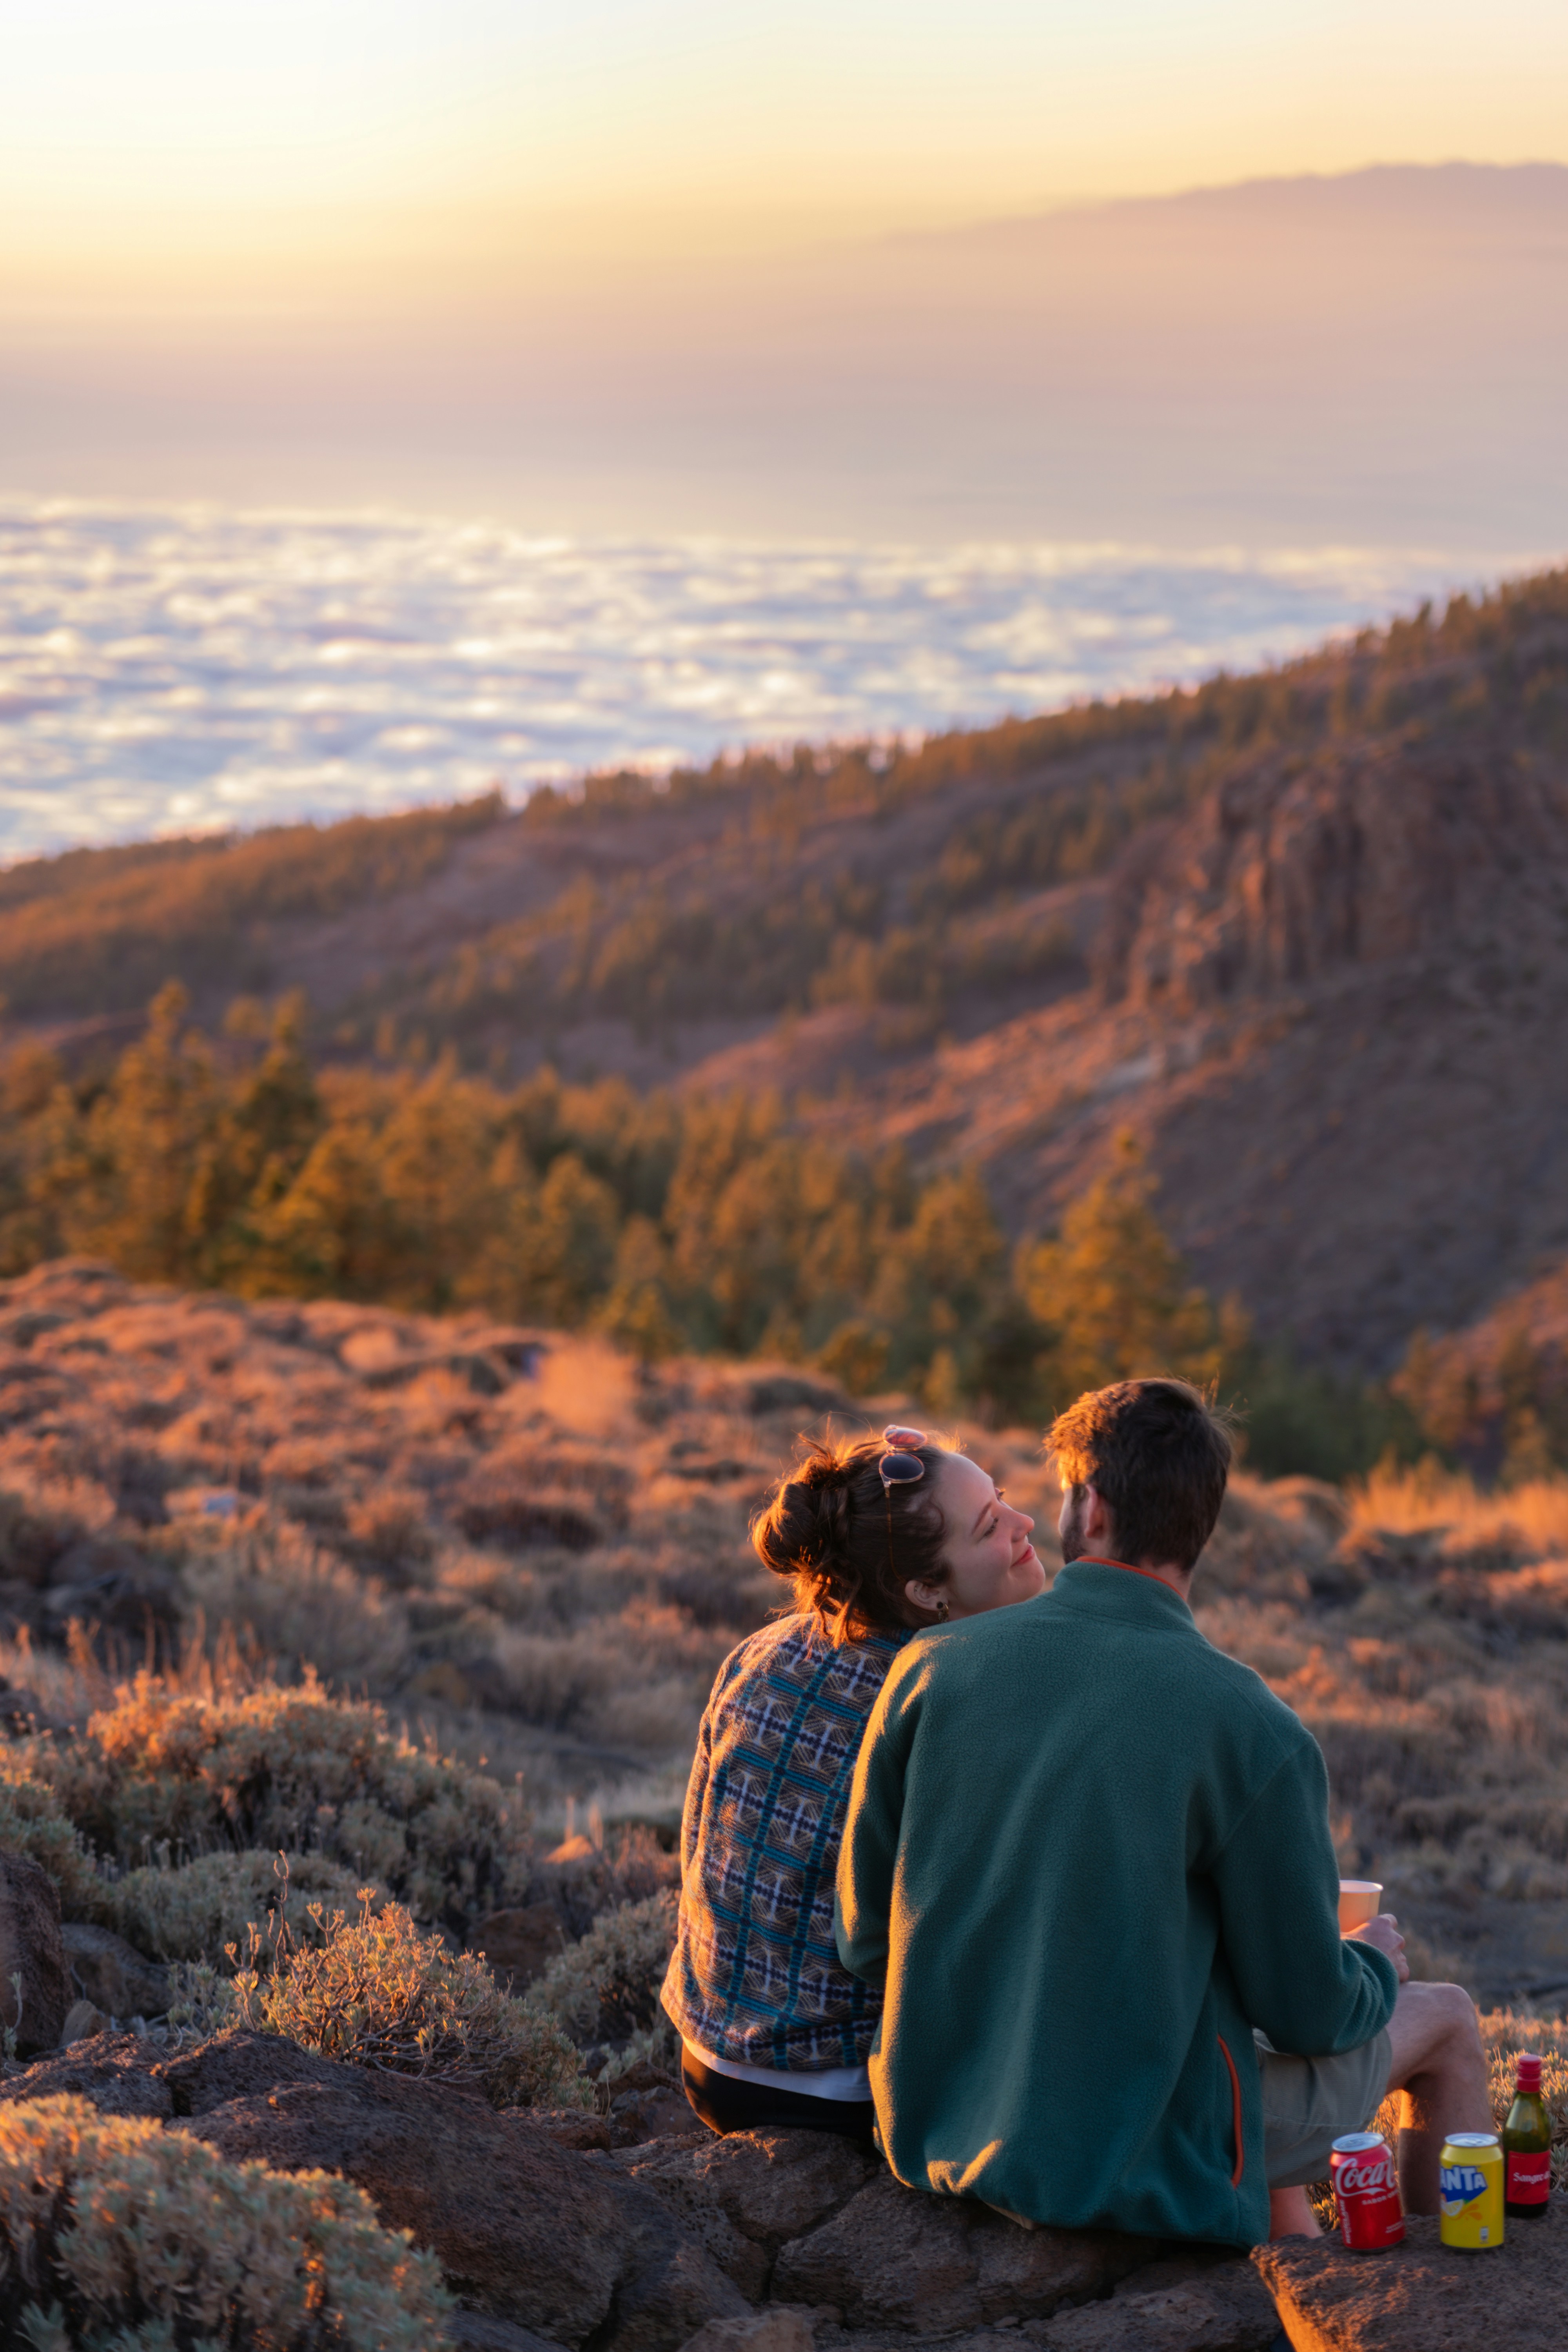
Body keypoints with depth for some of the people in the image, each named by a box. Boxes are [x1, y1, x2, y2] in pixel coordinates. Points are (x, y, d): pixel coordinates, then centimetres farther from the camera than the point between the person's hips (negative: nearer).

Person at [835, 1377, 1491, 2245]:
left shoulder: (930, 1669, -7)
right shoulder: (1251, 1730, -18)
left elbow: (864, 1943, 1)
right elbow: (1307, 2010, -11)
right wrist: (1373, 1967, 13)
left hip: (939, 2134, 5)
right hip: (1143, 2161, -5)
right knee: (1444, 2018, 19)